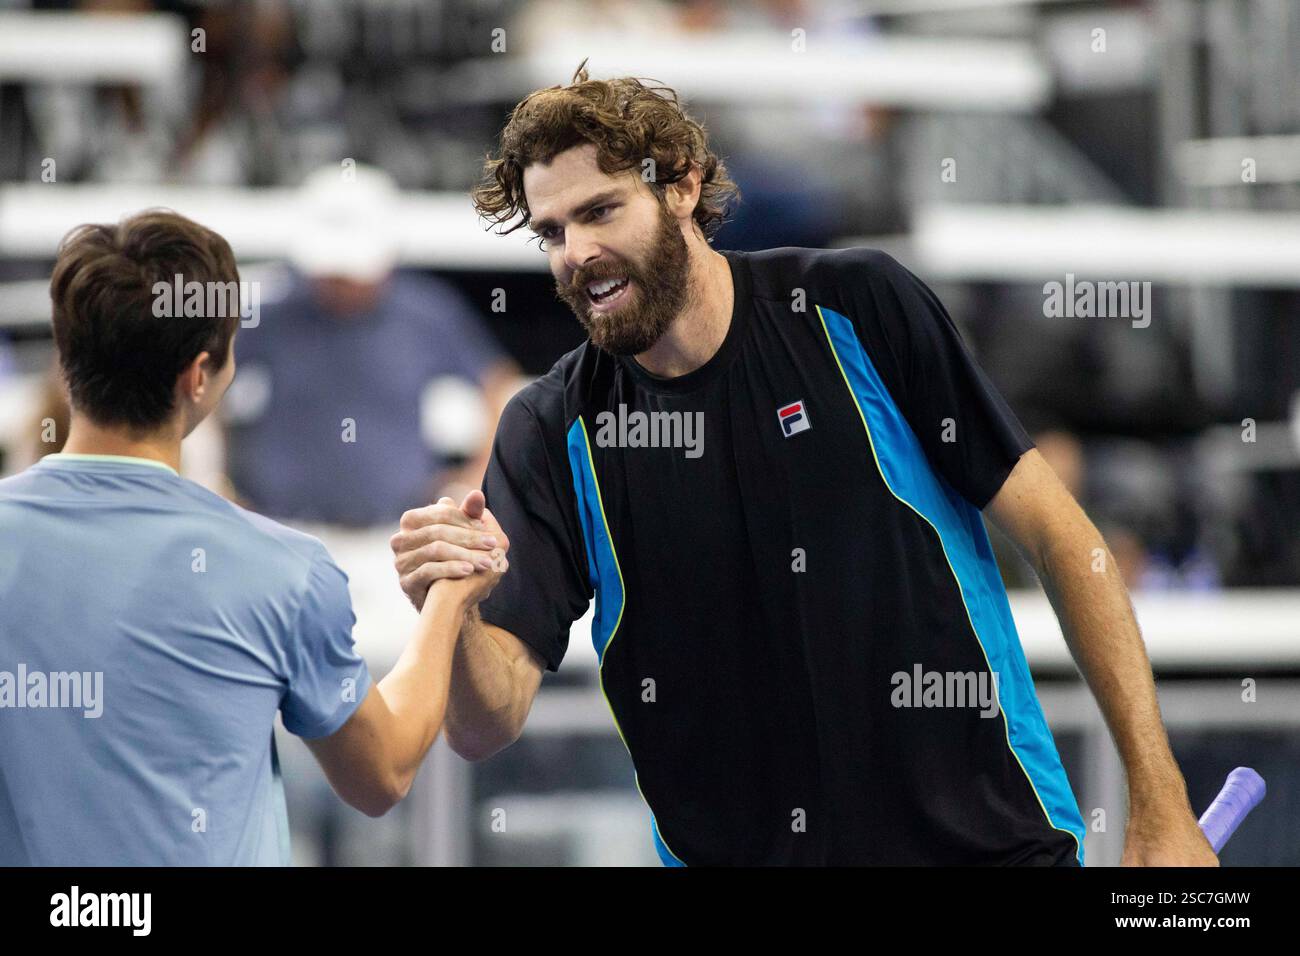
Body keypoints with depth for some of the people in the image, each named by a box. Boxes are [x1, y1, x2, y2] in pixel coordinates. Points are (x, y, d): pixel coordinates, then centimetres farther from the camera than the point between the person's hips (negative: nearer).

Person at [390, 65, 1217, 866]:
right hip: (733, 849, 2)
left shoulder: (860, 308, -6)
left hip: (988, 835, -1)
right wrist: (451, 614, -30)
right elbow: (489, 725, -8)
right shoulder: (552, 432, -2)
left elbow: (1059, 537, -4)